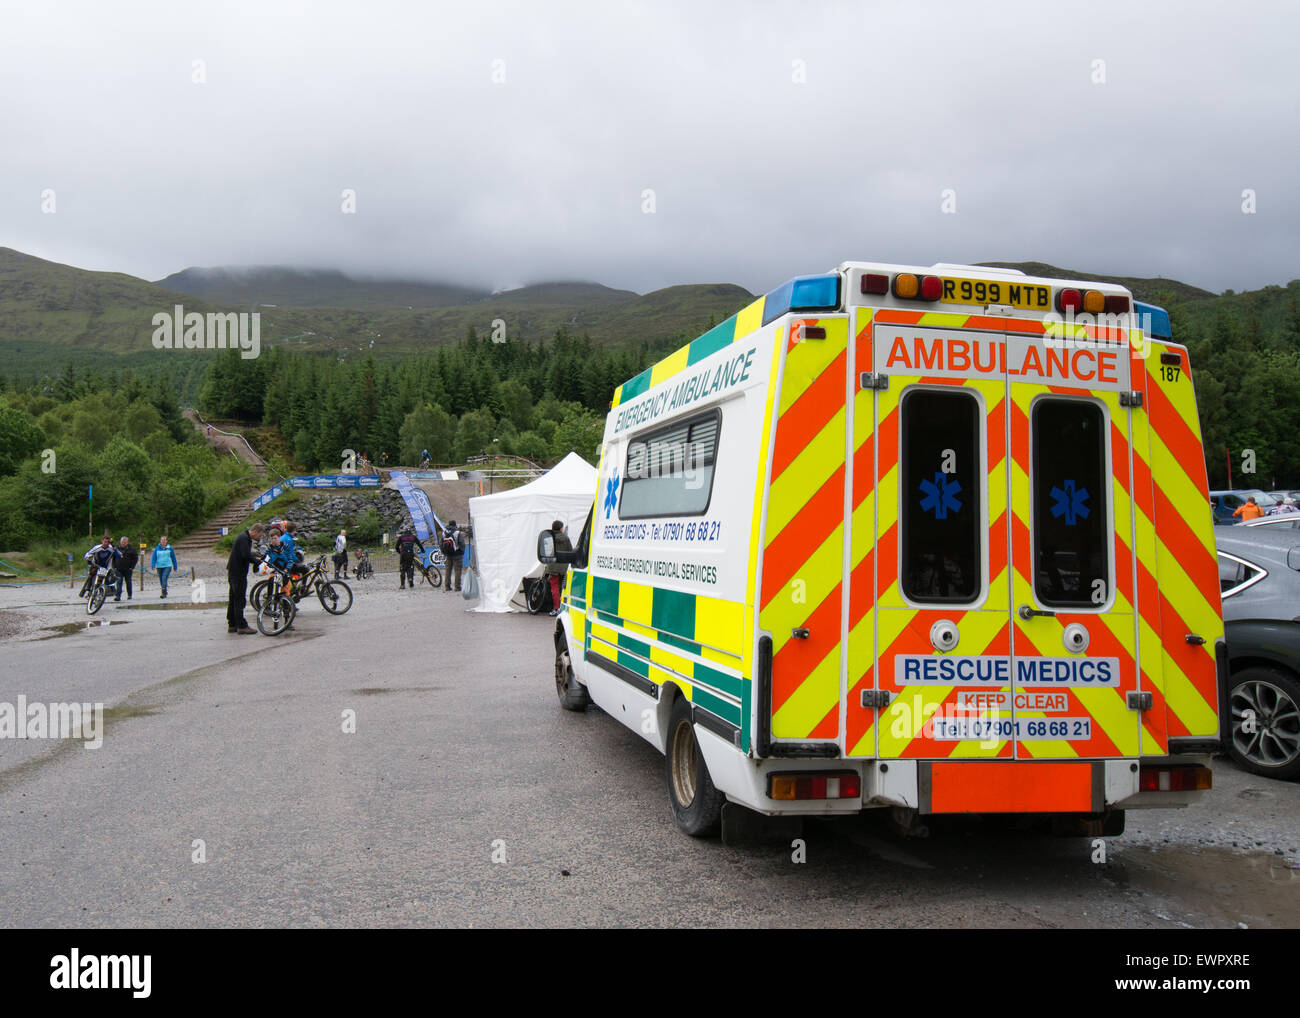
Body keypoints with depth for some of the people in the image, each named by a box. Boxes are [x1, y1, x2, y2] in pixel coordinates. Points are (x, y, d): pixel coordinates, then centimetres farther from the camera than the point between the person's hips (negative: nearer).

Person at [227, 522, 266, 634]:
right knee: (240, 599, -8)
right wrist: (258, 561, -14)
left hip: (233, 572, 11)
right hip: (238, 573, -11)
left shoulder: (245, 537, 16)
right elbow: (246, 556, -26)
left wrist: (256, 556, 5)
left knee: (233, 599, 14)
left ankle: (232, 625, 19)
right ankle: (242, 626, -7)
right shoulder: (244, 539, -17)